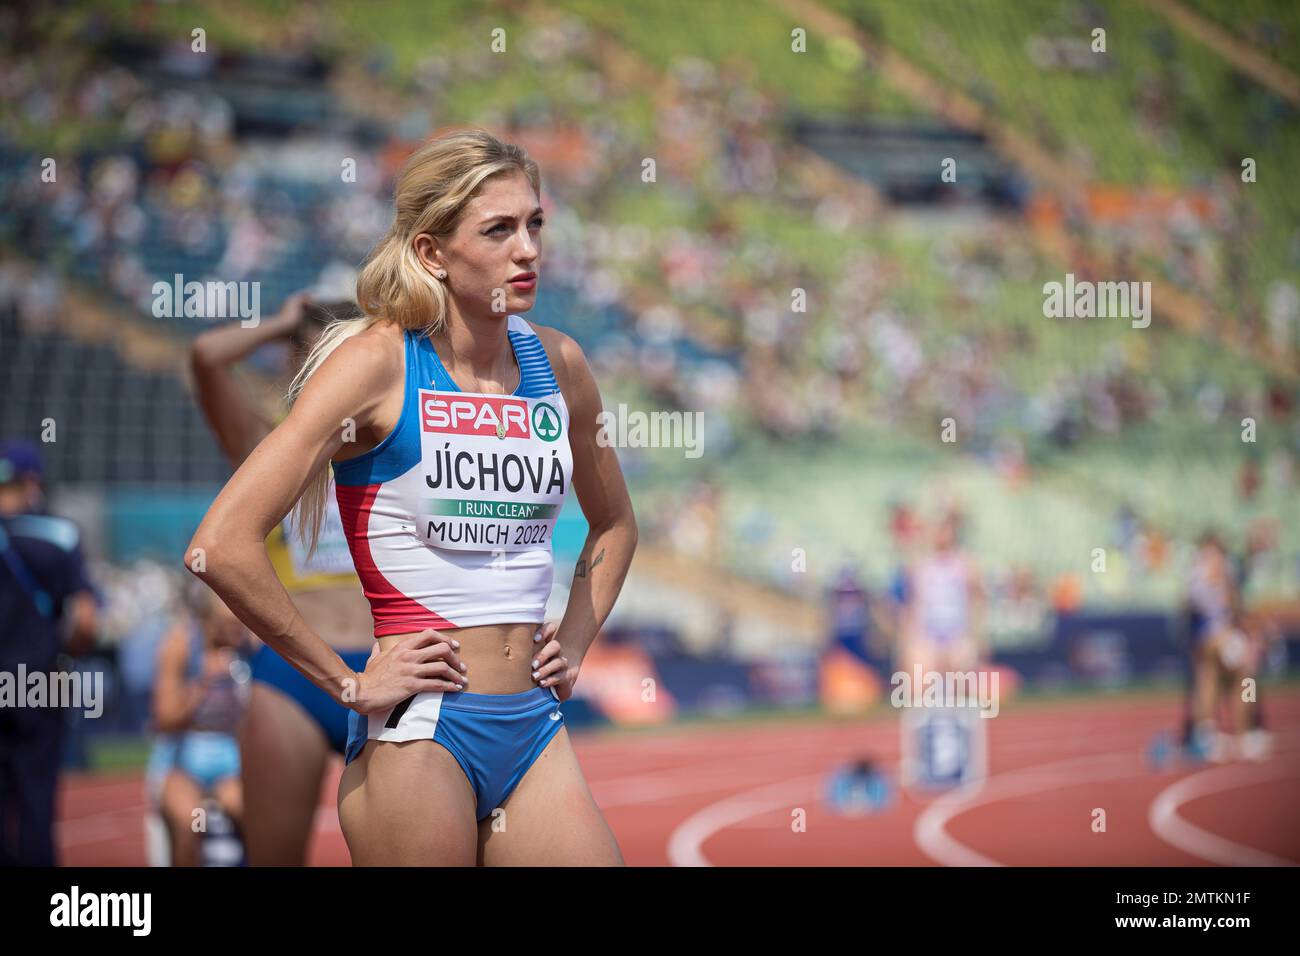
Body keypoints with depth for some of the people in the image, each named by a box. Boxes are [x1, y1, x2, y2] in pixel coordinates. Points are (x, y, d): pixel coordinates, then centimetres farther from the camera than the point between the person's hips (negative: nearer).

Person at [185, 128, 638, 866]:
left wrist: (574, 645, 13)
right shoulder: (377, 362, -10)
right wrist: (349, 684, -13)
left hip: (536, 727, 5)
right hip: (420, 733, -5)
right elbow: (222, 547, -18)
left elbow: (615, 523, 27)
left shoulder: (557, 363, 7)